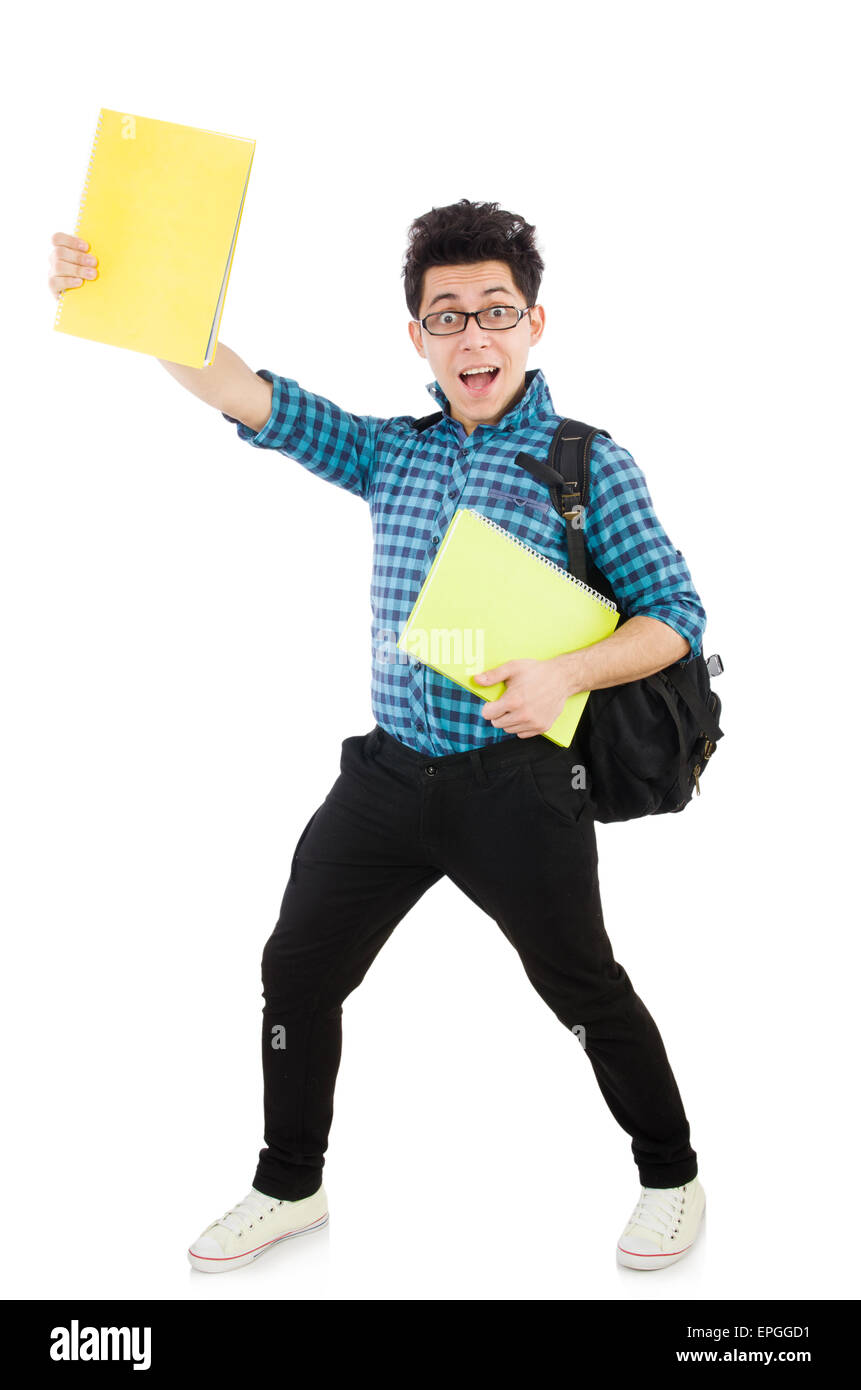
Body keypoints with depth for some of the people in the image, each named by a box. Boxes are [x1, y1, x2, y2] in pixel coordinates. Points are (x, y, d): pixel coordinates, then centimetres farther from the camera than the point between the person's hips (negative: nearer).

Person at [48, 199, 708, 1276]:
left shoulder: (588, 463, -5)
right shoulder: (392, 452, 8)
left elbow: (674, 613, -4)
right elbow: (245, 396, 1)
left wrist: (566, 674, -22)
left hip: (514, 780, -4)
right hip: (388, 772, 5)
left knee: (583, 988, 8)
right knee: (296, 971, 11)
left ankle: (669, 1175, 33)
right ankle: (290, 1188, 33)